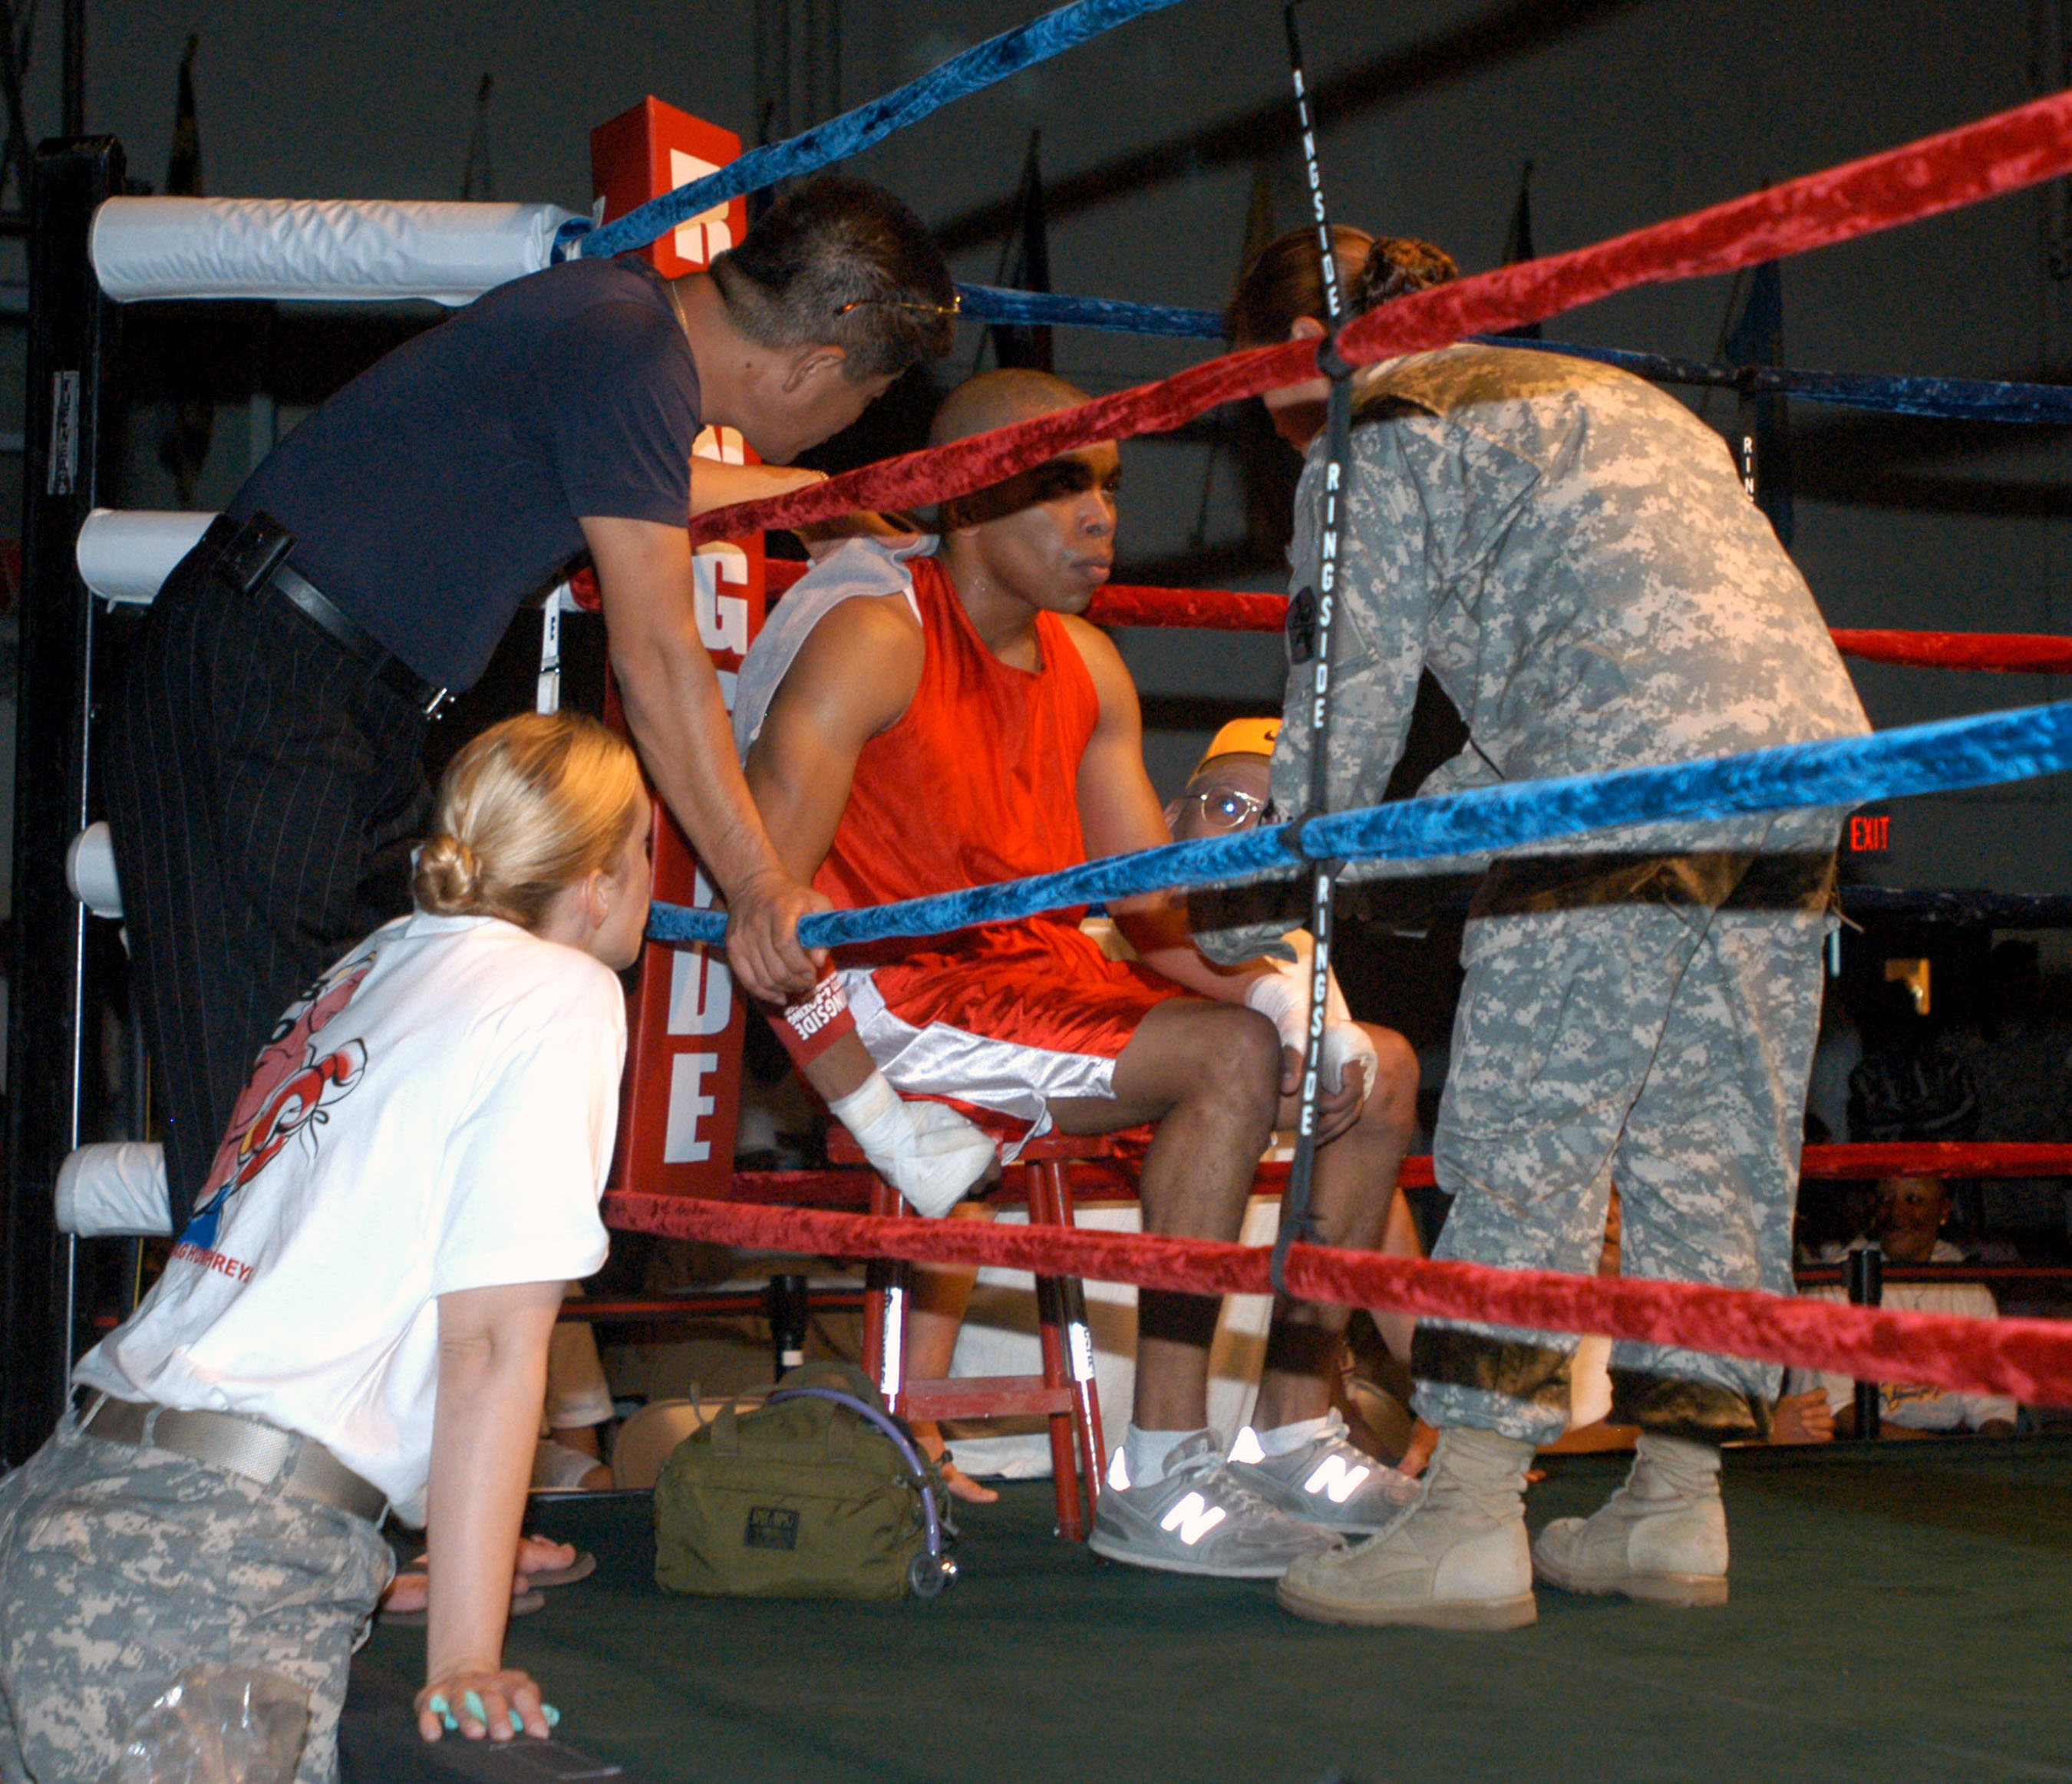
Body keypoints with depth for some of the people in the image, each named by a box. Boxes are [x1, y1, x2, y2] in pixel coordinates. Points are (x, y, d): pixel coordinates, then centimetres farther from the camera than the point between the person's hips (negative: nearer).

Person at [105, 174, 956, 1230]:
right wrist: (755, 885, -24)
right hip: (260, 679, -10)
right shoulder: (633, 359, -19)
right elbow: (655, 655, -23)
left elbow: (640, 489, 35)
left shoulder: (628, 309, 11)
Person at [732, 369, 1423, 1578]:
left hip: (1058, 980, 9)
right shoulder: (876, 639, -11)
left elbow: (1156, 904, 13)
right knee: (1232, 1057, -28)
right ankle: (1160, 1475, -26)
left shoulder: (1088, 667, 14)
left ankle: (1298, 1434, 9)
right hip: (903, 999, -9)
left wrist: (1296, 1006, -6)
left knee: (1379, 1070, 3)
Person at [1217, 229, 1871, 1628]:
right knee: (1711, 1143, 11)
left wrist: (1243, 920, 13)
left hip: (1636, 762, -8)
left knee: (1524, 1140, -5)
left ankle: (1472, 1525, -6)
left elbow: (1348, 711, 3)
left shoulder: (1374, 433, 7)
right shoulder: (1592, 391, 33)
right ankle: (1677, 1510, 15)